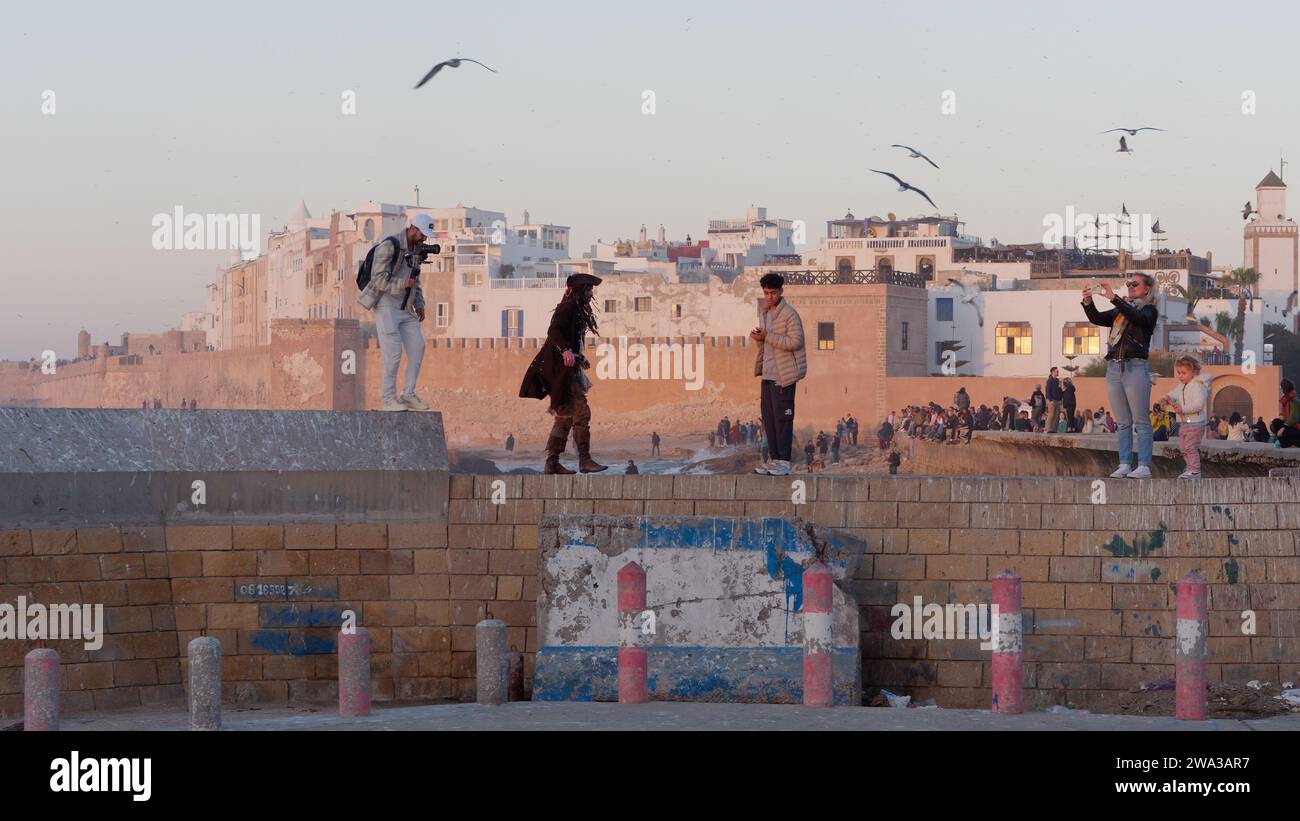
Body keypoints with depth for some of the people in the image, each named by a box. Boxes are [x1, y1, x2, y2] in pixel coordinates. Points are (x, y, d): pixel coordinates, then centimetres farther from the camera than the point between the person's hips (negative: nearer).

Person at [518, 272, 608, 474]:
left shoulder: (577, 310, 19)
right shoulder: (568, 308, -11)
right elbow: (553, 331, -25)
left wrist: (580, 359, 35)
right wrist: (566, 350, -39)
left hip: (570, 368, 11)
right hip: (562, 368, -11)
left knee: (565, 416, 9)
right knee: (581, 412, -12)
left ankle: (552, 463, 9)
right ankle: (584, 460, -12)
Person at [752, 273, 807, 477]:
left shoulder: (789, 314, -11)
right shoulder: (764, 314, 16)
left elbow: (795, 342, -20)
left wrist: (767, 337, -19)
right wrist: (759, 338, 4)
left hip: (784, 375, -8)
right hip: (768, 374, 8)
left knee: (782, 417, -7)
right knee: (768, 416, 9)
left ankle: (784, 462, -4)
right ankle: (773, 459, 15)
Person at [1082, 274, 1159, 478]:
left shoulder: (1149, 310, 4)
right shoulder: (1120, 311, 20)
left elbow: (1137, 317, -18)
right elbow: (1096, 318, 9)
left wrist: (1113, 299, -22)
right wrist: (1088, 302, -10)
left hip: (1135, 367, -6)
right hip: (1114, 367, 6)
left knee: (1140, 421, -6)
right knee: (1123, 423, 6)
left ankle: (1144, 466, -8)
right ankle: (1125, 465, 6)